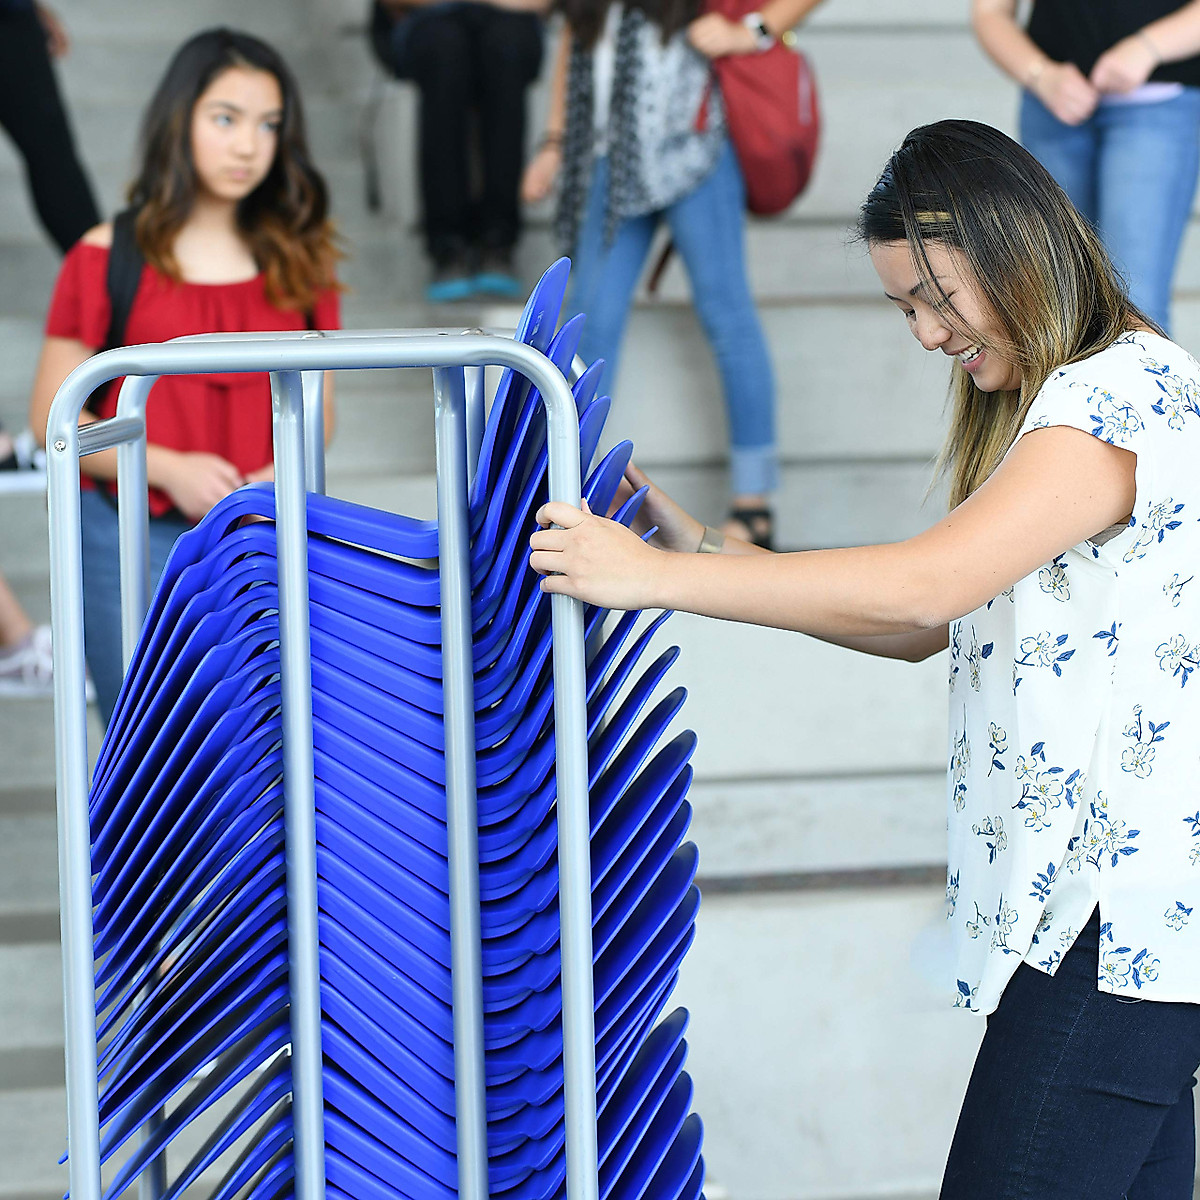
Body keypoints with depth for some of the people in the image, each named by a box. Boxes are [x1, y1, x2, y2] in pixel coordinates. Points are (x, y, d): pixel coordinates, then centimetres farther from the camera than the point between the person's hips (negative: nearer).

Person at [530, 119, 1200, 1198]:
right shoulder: (1055, 403, 20)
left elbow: (927, 584, -24)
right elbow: (926, 627, 16)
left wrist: (659, 577, -20)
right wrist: (708, 553, 8)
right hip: (1111, 904, 10)